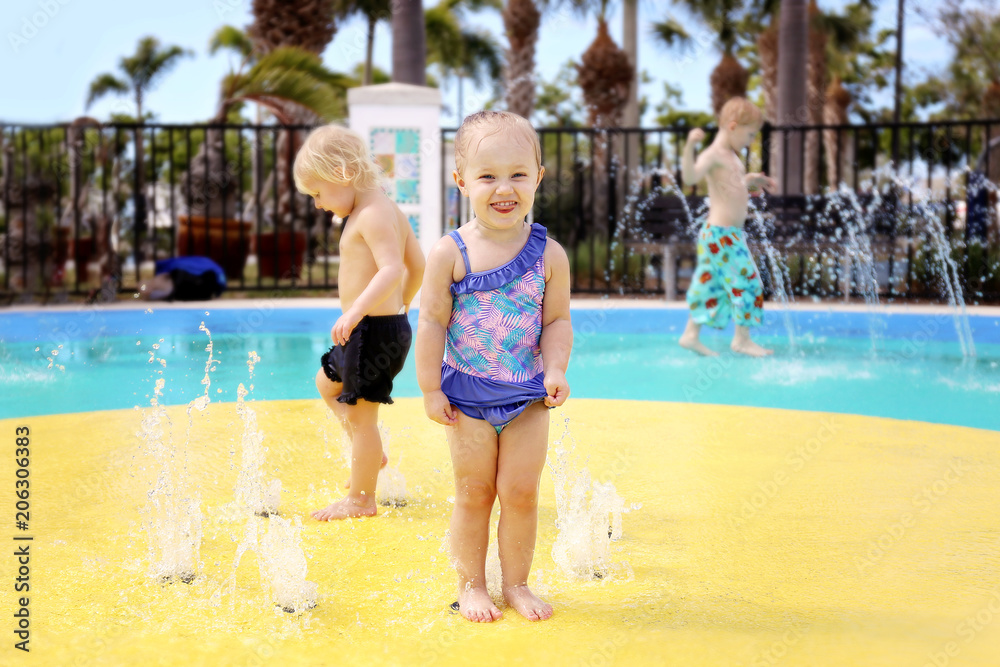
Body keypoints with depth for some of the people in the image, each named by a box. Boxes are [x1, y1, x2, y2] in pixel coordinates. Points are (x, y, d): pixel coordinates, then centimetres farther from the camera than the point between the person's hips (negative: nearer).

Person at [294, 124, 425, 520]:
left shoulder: (372, 215, -19)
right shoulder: (388, 210, 12)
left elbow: (392, 270, -32)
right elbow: (417, 266, 18)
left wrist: (356, 312, -39)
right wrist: (400, 305, 29)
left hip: (375, 330, -11)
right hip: (390, 323, 11)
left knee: (359, 414, 0)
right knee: (328, 383, 27)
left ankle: (360, 499, 13)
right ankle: (371, 455, 33)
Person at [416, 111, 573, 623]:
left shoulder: (549, 254, -5)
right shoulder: (450, 253, -11)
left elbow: (558, 320, 1)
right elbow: (431, 322, -7)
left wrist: (555, 370, -14)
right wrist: (430, 389, -6)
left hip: (528, 397, 1)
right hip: (467, 394, -1)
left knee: (521, 492, 7)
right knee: (473, 494, 8)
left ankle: (516, 583, 23)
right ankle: (471, 585, 23)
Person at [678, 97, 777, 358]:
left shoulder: (731, 157, 17)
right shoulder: (714, 154, -14)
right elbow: (691, 176, -31)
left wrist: (751, 180, 25)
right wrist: (690, 147, -43)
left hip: (732, 234, 10)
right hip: (720, 234, -10)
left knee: (711, 285, 12)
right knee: (746, 281, -4)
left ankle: (691, 334, 17)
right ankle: (742, 338, 5)